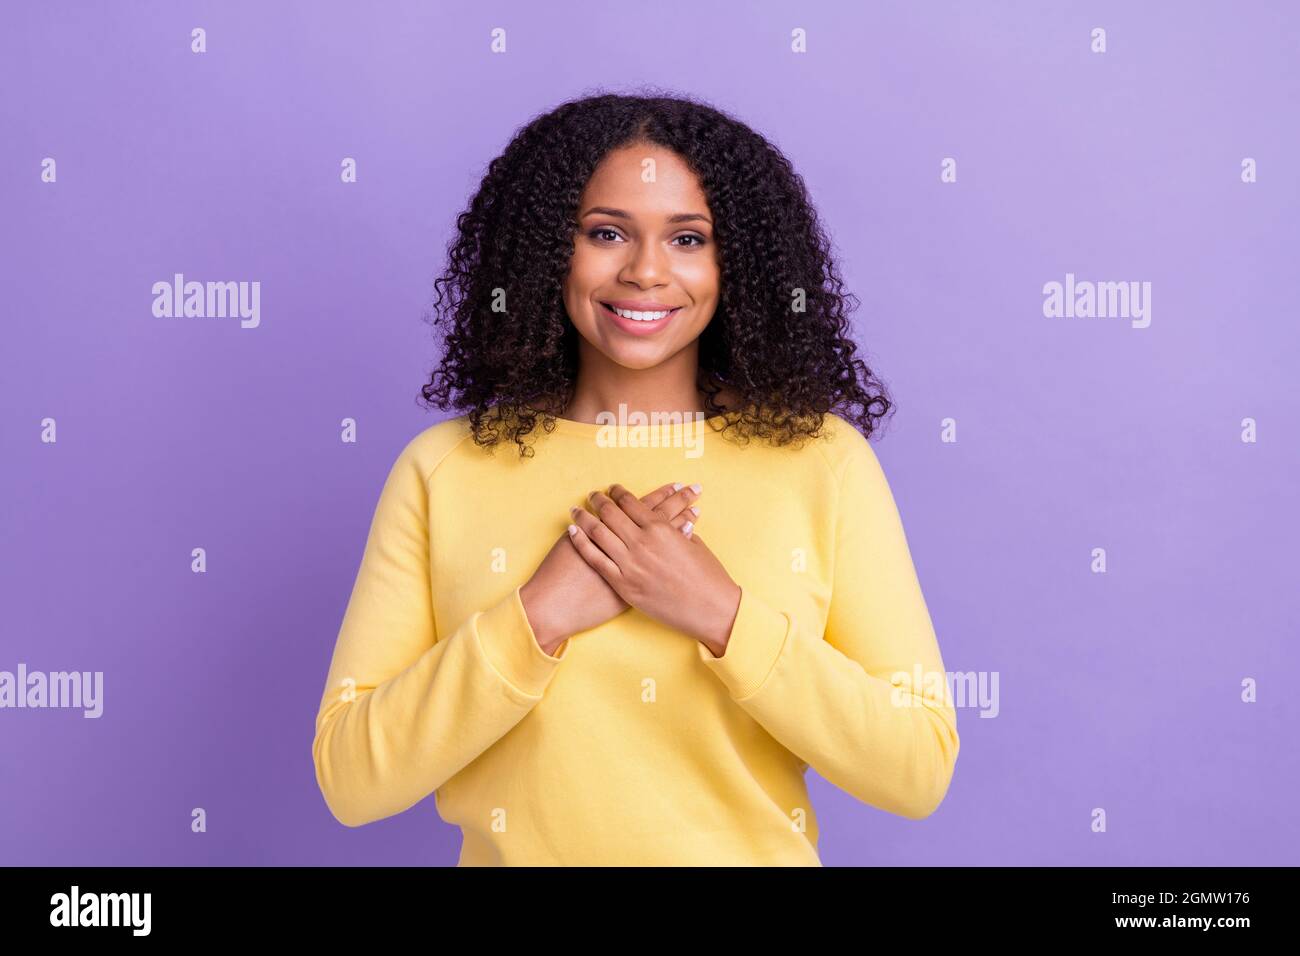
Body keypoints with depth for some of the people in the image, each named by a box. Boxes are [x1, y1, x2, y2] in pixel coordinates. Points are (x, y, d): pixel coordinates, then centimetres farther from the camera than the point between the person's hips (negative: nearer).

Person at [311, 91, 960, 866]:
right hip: (521, 848, 1)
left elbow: (920, 770, -12)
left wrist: (721, 615, -23)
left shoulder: (826, 458, -10)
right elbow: (351, 778, -12)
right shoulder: (443, 468, -9)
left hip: (756, 850, 0)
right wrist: (543, 613, -23)